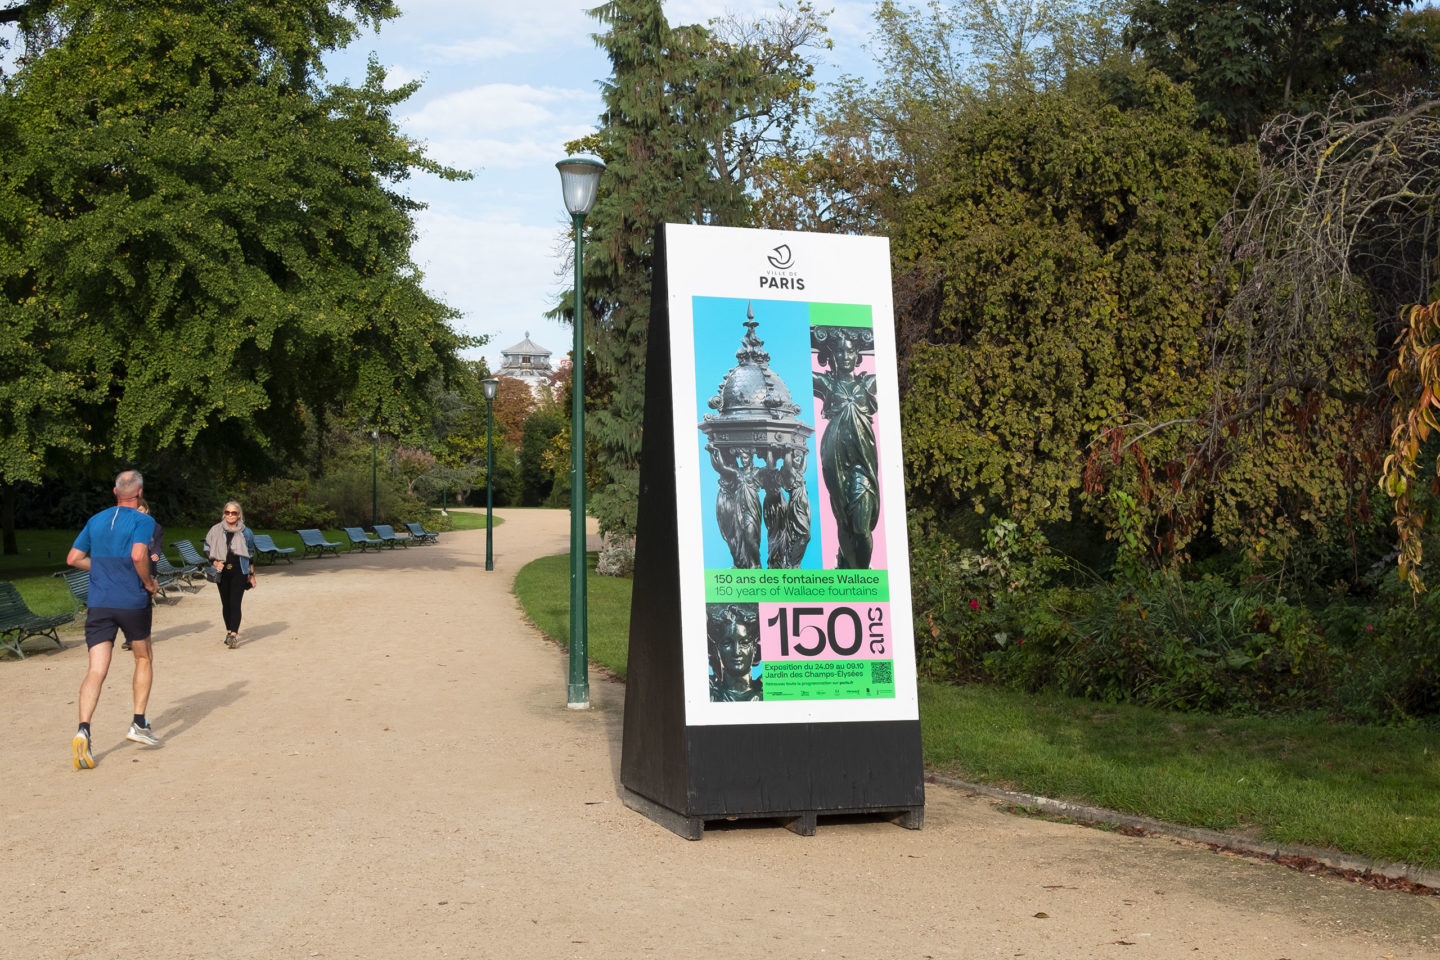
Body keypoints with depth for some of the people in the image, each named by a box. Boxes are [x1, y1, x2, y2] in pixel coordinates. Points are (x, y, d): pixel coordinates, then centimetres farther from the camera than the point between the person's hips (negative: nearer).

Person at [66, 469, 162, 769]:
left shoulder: (96, 520, 13)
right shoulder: (142, 521, -5)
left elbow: (73, 558, 13)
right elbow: (138, 555, -21)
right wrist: (149, 583, -6)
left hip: (99, 603, 4)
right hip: (132, 601, -3)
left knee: (96, 669, -3)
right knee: (144, 658, 18)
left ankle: (83, 730, -21)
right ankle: (139, 724, 16)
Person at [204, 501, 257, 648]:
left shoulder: (245, 532, 3)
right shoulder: (216, 530, 5)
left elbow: (251, 554, 9)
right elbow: (207, 548, 11)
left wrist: (252, 574, 8)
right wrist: (215, 562, -6)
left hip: (239, 572, -2)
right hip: (222, 572, 2)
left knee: (235, 603, -12)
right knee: (225, 603, 9)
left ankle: (234, 634, -16)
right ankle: (229, 631, 23)